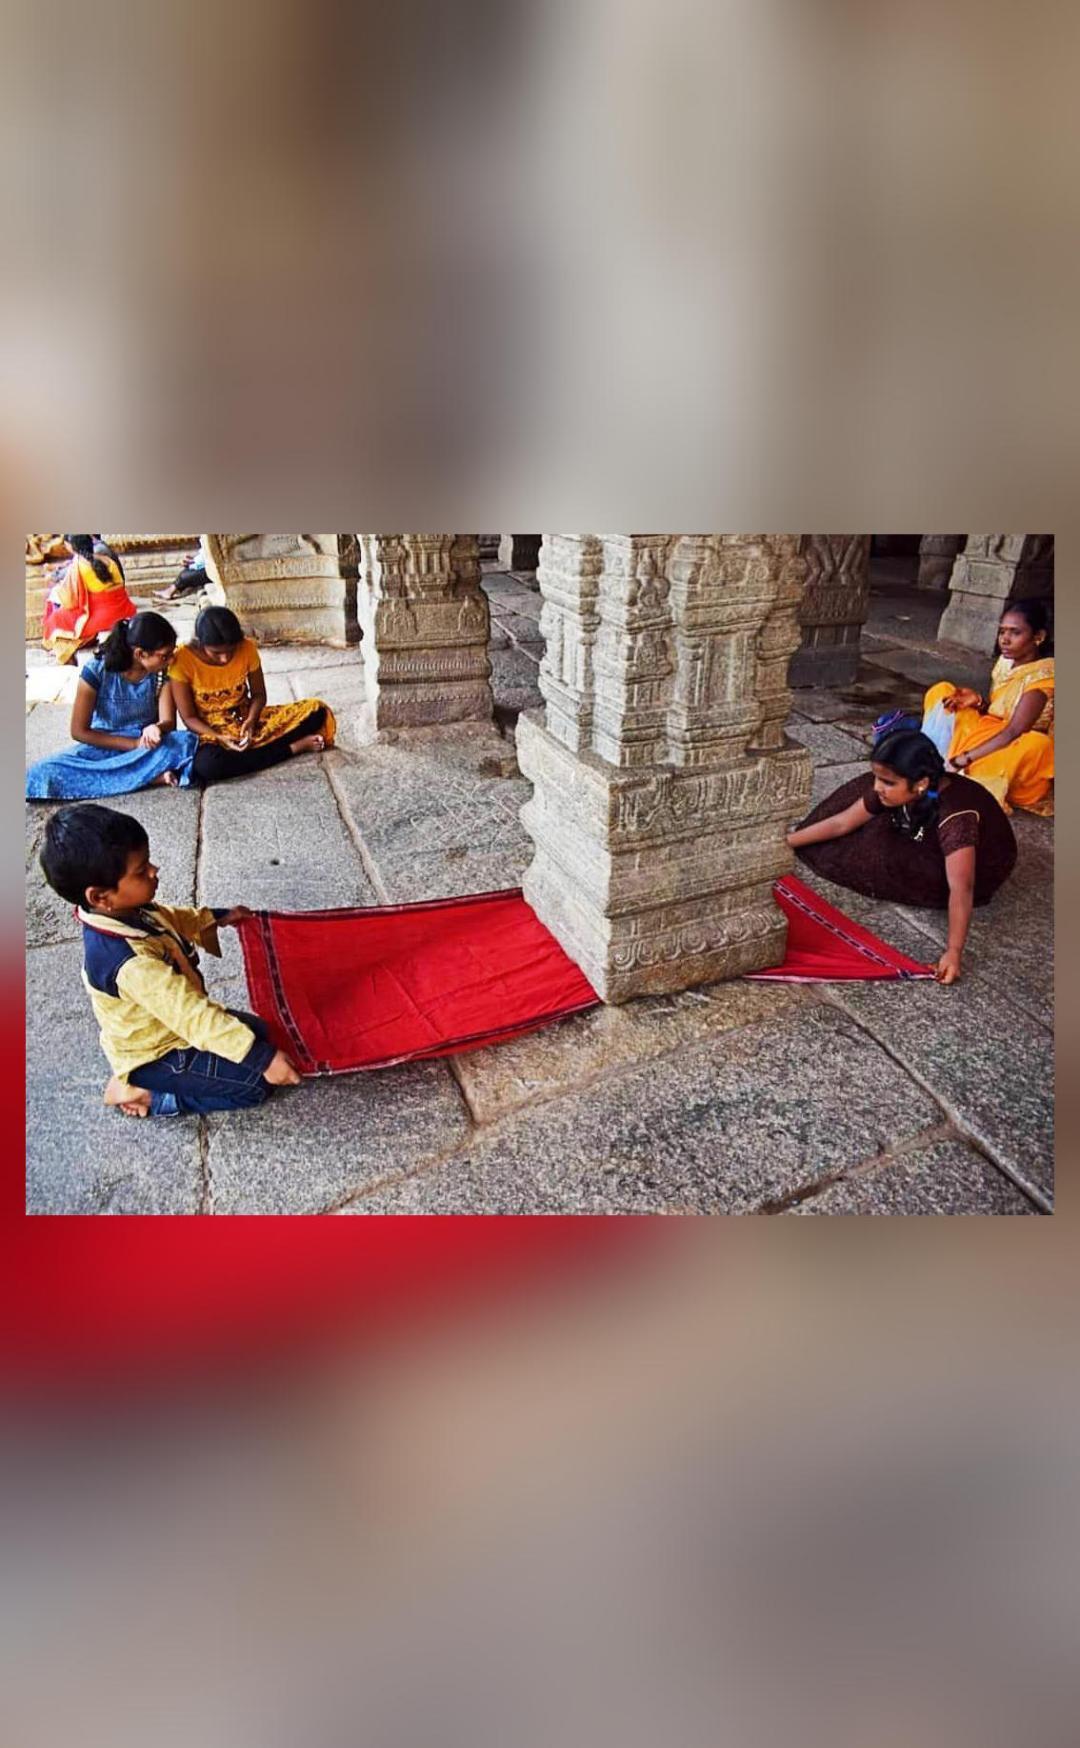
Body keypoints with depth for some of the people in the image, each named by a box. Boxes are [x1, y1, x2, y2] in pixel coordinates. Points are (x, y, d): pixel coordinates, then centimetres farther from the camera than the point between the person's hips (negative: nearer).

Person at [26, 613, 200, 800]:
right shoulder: (96, 670, -16)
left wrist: (155, 729, -38)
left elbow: (169, 722, -12)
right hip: (103, 746, 1)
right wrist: (136, 744, -21)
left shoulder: (163, 672, -10)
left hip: (148, 744, -1)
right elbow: (79, 732, -11)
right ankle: (151, 776, -33)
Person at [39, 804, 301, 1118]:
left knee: (258, 1030, 15)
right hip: (156, 1056, -9)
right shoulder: (131, 962, -38)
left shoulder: (129, 911, -11)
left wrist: (217, 918, 8)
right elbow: (193, 1015, -39)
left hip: (169, 1026, 9)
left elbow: (173, 919, 14)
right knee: (255, 1081, -10)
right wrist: (262, 1057, -38)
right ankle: (145, 1096, -1)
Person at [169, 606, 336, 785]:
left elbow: (259, 694, 2)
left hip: (247, 719, 2)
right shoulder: (182, 660, -18)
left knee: (317, 710, -14)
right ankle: (292, 748, -25)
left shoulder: (247, 648, -11)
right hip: (211, 731, -2)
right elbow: (189, 718, -12)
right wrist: (220, 738, -27)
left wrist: (251, 720, -18)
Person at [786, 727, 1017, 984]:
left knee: (876, 851, -25)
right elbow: (842, 822, -10)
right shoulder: (896, 791, -20)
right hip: (932, 845, 7)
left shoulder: (955, 816, -41)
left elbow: (961, 889, -46)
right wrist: (785, 843, -9)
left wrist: (953, 952, -52)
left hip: (981, 869, -7)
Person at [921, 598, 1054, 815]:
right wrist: (978, 702, -10)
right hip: (992, 735, 8)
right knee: (941, 691, 0)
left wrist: (964, 759, -32)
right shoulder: (1006, 661, 3)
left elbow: (1013, 732, -26)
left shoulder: (1042, 676, -20)